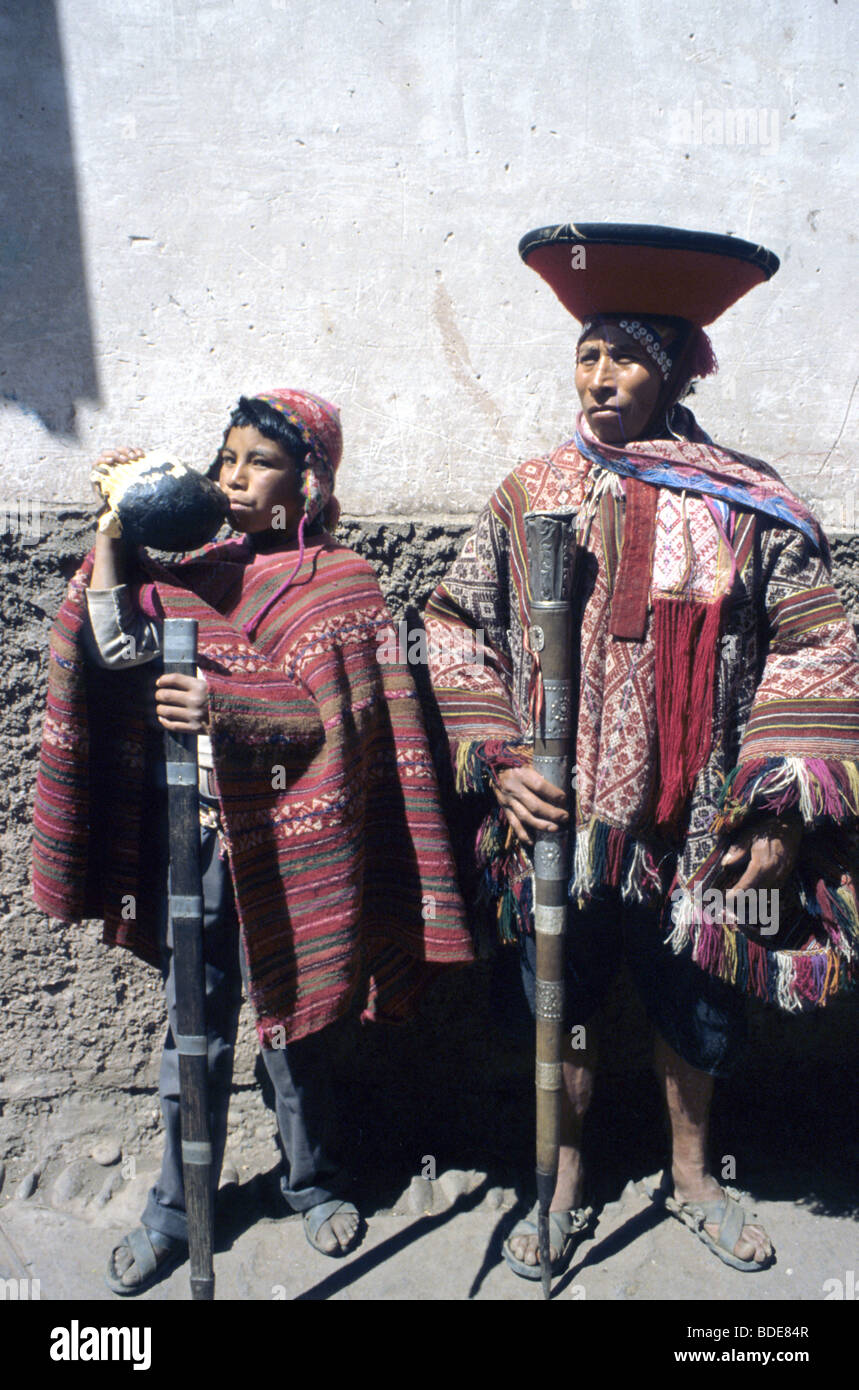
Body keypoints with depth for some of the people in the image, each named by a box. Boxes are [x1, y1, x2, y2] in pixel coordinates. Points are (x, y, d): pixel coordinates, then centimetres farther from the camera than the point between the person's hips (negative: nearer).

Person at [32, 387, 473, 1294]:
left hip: (284, 837, -3)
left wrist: (228, 709, -29)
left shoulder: (338, 581, -4)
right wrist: (114, 527, -5)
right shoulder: (197, 571, 10)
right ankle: (178, 1208, 29)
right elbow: (119, 647, -2)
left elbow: (339, 715, -15)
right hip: (195, 831, 4)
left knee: (291, 1019, 10)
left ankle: (315, 1183, 34)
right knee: (196, 1023, 12)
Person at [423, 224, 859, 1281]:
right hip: (560, 826, 1)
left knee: (696, 1013, 18)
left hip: (696, 835, 0)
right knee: (564, 1013, 15)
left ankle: (690, 1173, 45)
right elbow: (454, 629, 4)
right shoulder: (529, 497, 0)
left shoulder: (746, 507, -5)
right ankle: (566, 1191, 39)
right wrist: (497, 761, -6)